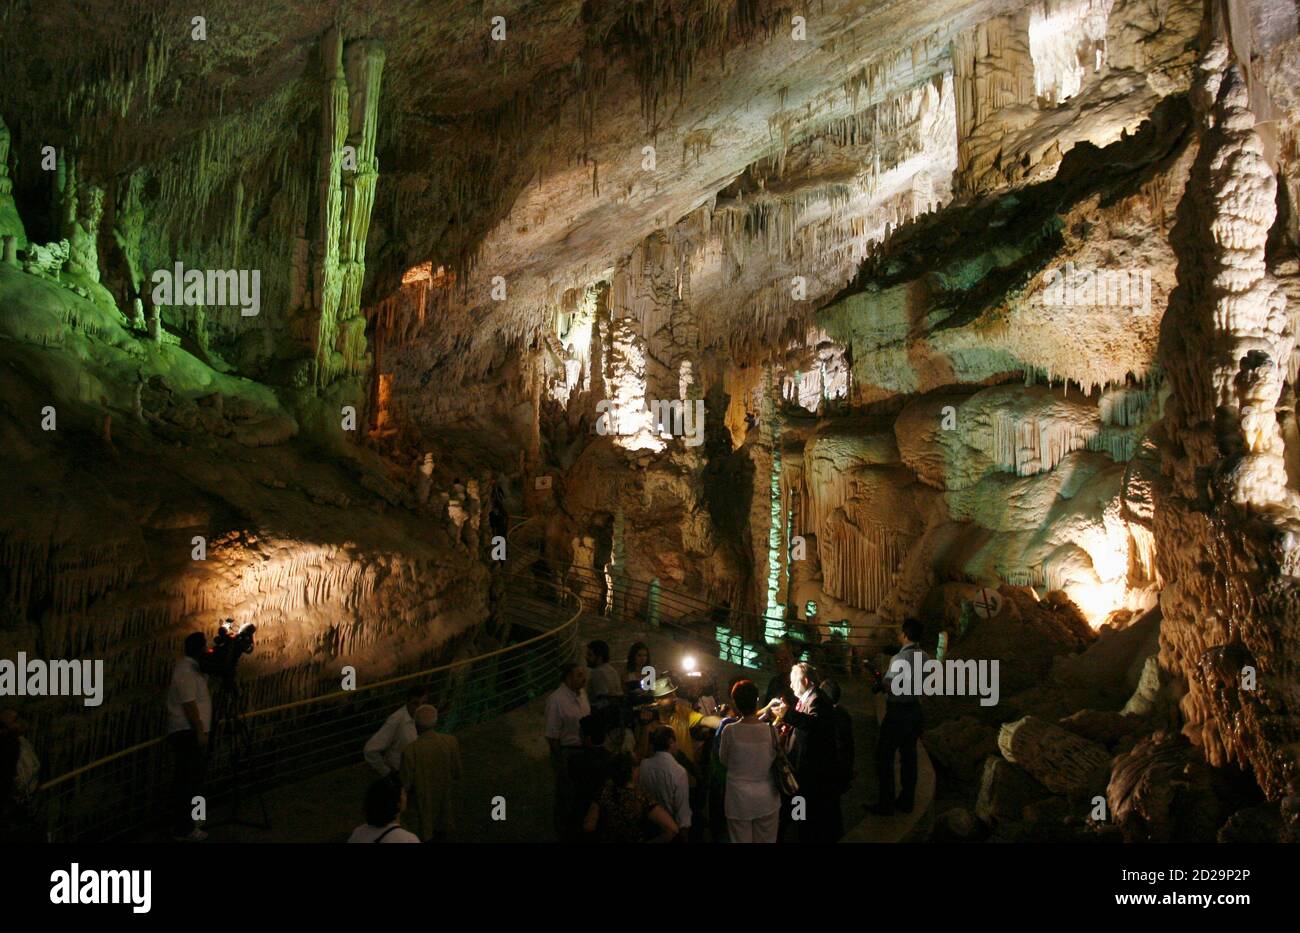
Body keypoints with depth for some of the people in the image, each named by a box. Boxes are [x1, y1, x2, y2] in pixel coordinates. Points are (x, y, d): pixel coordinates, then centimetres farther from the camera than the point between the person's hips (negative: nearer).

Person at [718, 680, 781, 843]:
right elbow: (776, 760, 2)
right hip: (766, 800, 1)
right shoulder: (771, 730, -12)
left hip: (739, 800, -1)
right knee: (766, 840, 14)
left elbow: (724, 761, 0)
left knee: (741, 840, 11)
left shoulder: (730, 731, -15)